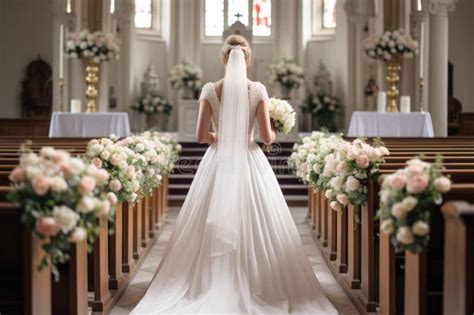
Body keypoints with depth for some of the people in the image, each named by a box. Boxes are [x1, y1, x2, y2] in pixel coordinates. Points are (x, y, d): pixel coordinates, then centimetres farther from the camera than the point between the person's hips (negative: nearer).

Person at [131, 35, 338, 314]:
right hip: (249, 164, -1)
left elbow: (201, 136, -2)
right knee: (255, 228, 5)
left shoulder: (210, 90, -2)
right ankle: (256, 290, 7)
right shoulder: (258, 89, -4)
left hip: (218, 163, 1)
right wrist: (275, 133, 16)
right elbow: (267, 136, -6)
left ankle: (212, 287, 10)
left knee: (213, 229, 8)